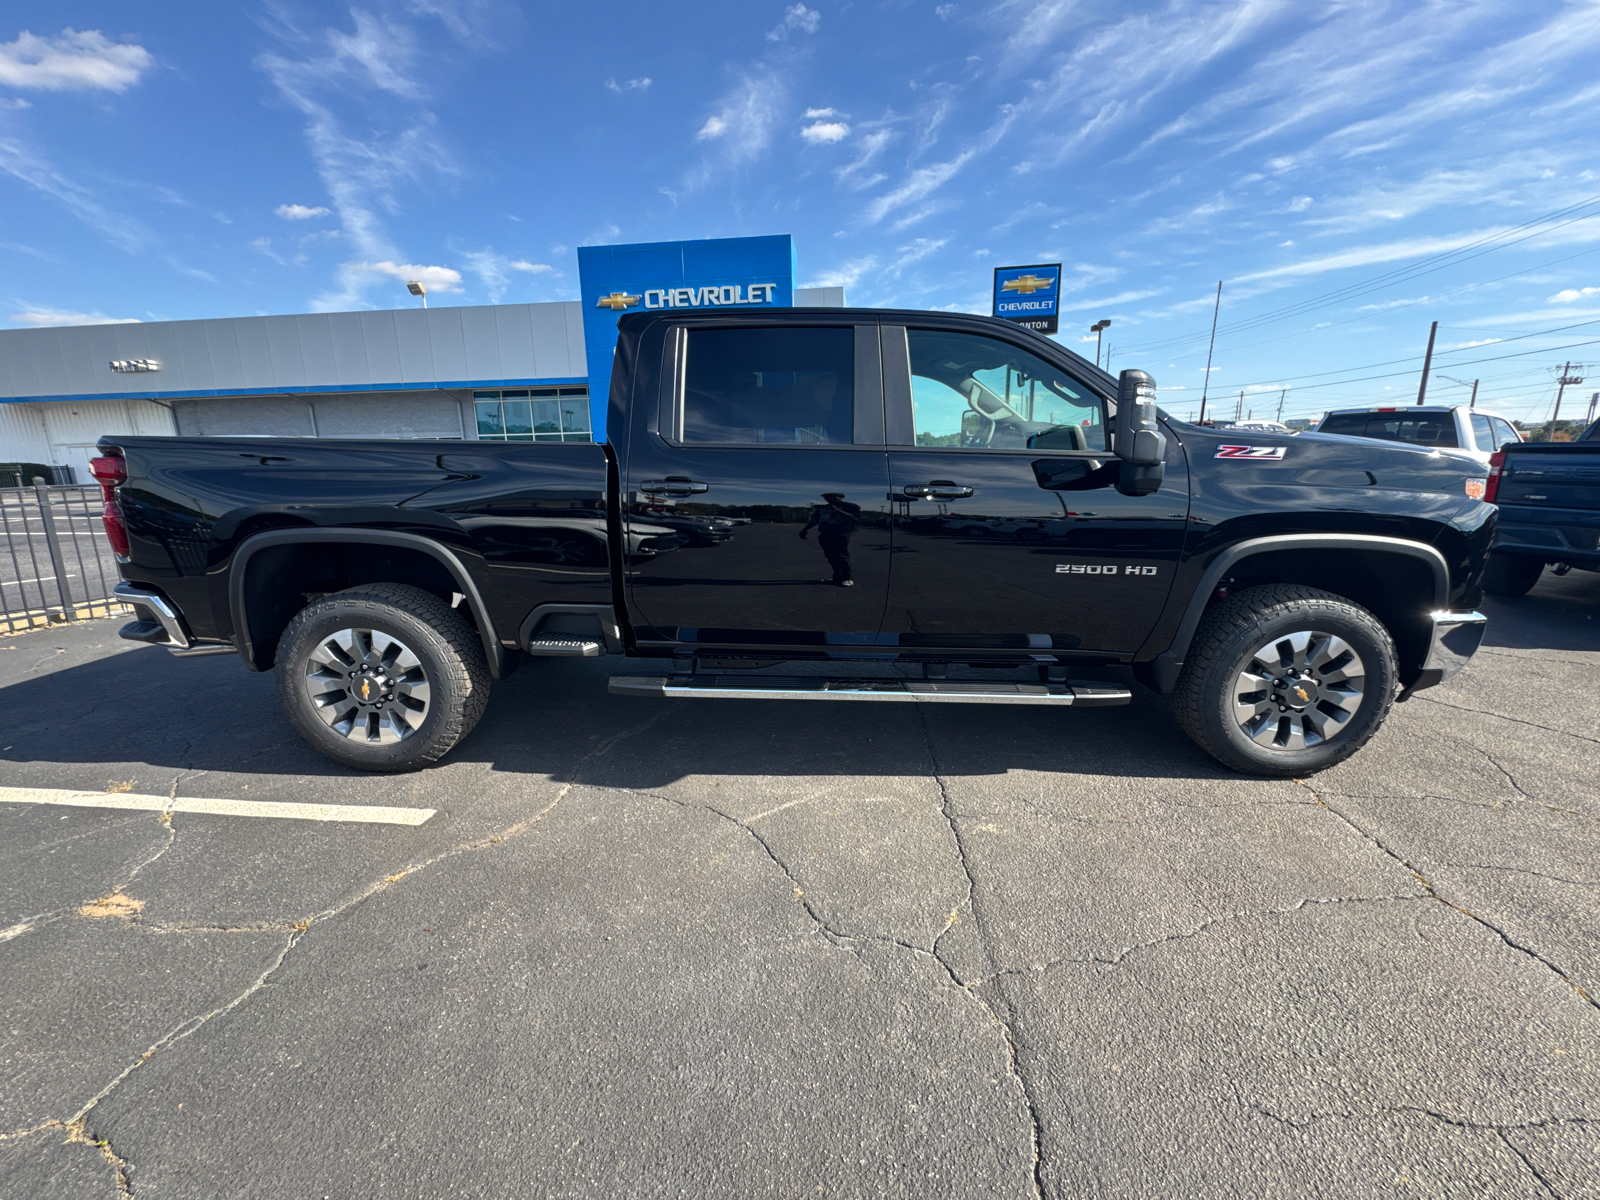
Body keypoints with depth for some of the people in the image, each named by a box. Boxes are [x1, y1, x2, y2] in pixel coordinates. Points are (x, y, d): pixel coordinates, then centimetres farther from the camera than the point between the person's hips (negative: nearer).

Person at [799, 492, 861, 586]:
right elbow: (815, 520, 22)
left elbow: (855, 517, -15)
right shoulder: (822, 508, 18)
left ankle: (847, 578, -5)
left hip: (841, 536, -6)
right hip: (825, 535, 6)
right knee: (832, 557, 5)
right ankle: (837, 577, 12)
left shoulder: (850, 507, 1)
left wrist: (837, 510, -17)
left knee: (842, 557, -10)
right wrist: (805, 530, 13)